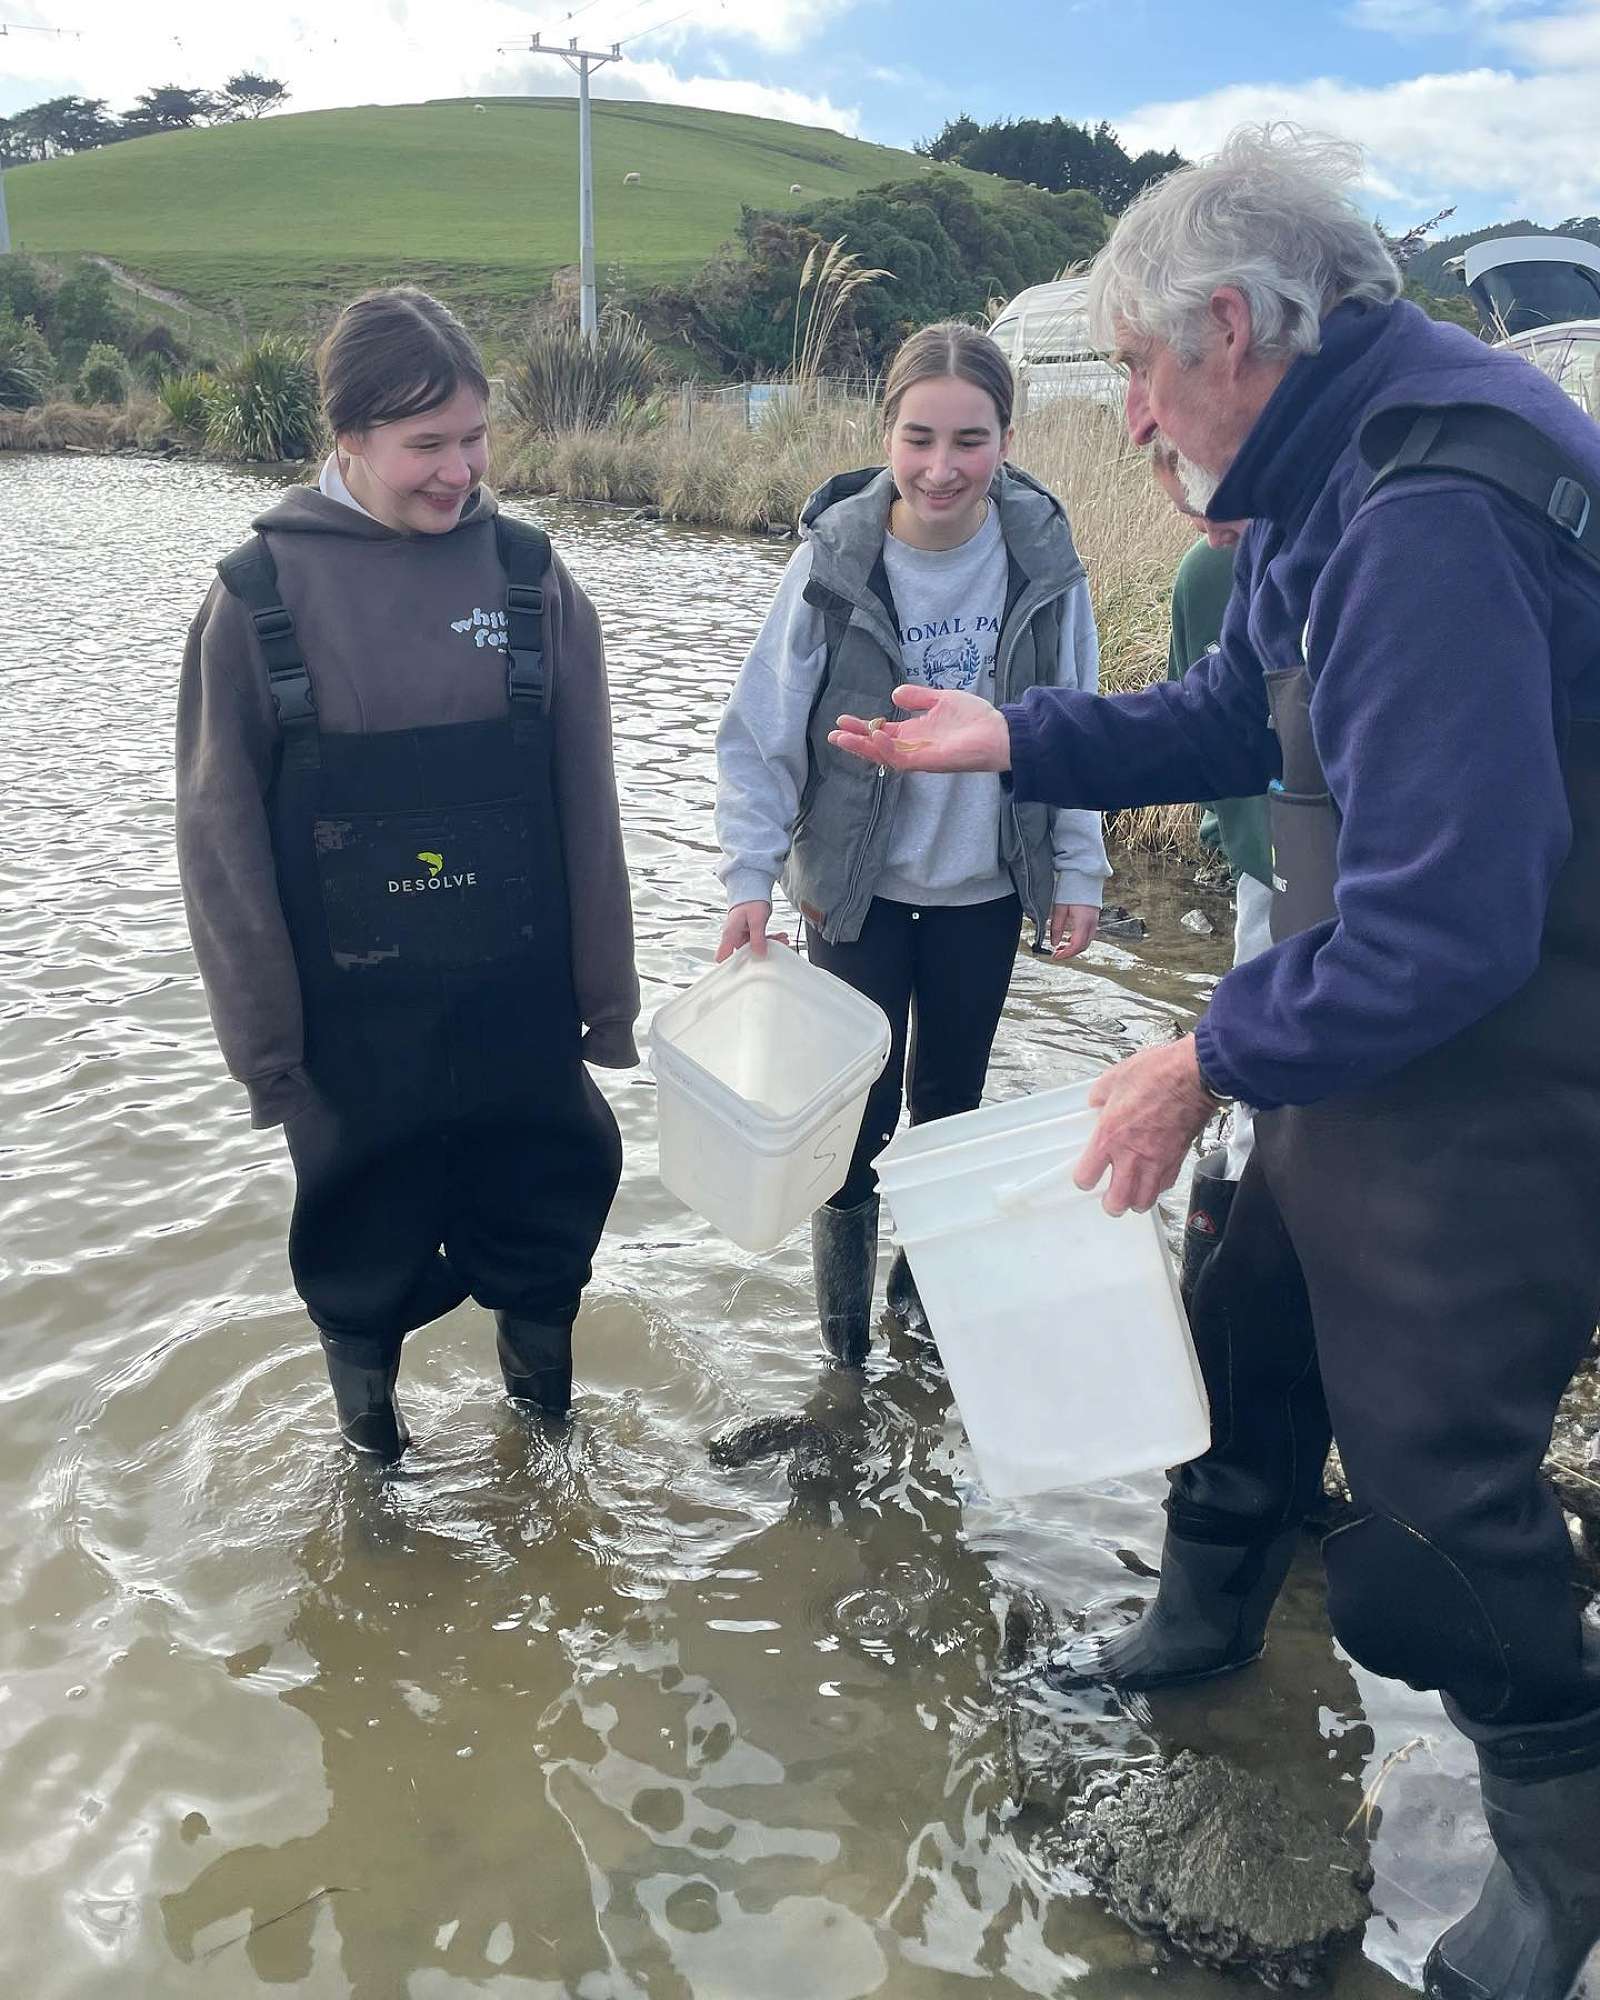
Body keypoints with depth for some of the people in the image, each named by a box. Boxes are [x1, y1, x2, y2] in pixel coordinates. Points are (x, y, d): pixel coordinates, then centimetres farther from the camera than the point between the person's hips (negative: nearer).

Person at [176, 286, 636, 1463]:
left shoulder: (531, 577, -3)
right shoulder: (260, 596, -7)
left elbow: (588, 811, 1)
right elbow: (222, 837, -3)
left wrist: (608, 996, 3)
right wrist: (263, 1036, -2)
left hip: (519, 1008, 1)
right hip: (353, 1023, -1)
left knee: (543, 1237, 16)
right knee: (367, 1266, 15)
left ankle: (545, 1422, 42)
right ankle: (370, 1444, 41)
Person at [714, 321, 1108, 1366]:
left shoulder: (1043, 558, -9)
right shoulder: (834, 559, -15)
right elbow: (762, 733, -10)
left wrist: (1078, 871, -1)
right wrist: (752, 877, -15)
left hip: (986, 887, 2)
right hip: (860, 887, -2)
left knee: (952, 1101, 18)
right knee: (859, 1113, 3)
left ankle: (926, 1276, 42)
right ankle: (847, 1334, 24)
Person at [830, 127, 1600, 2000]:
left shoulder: (1434, 512, -28)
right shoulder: (1337, 469, 5)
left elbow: (1448, 917, -31)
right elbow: (1232, 719, 17)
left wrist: (1217, 1055, -18)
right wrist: (1017, 738, 7)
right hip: (1372, 1032, 10)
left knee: (1430, 1486, 2)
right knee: (1252, 1332, 22)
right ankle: (1205, 1614, 48)